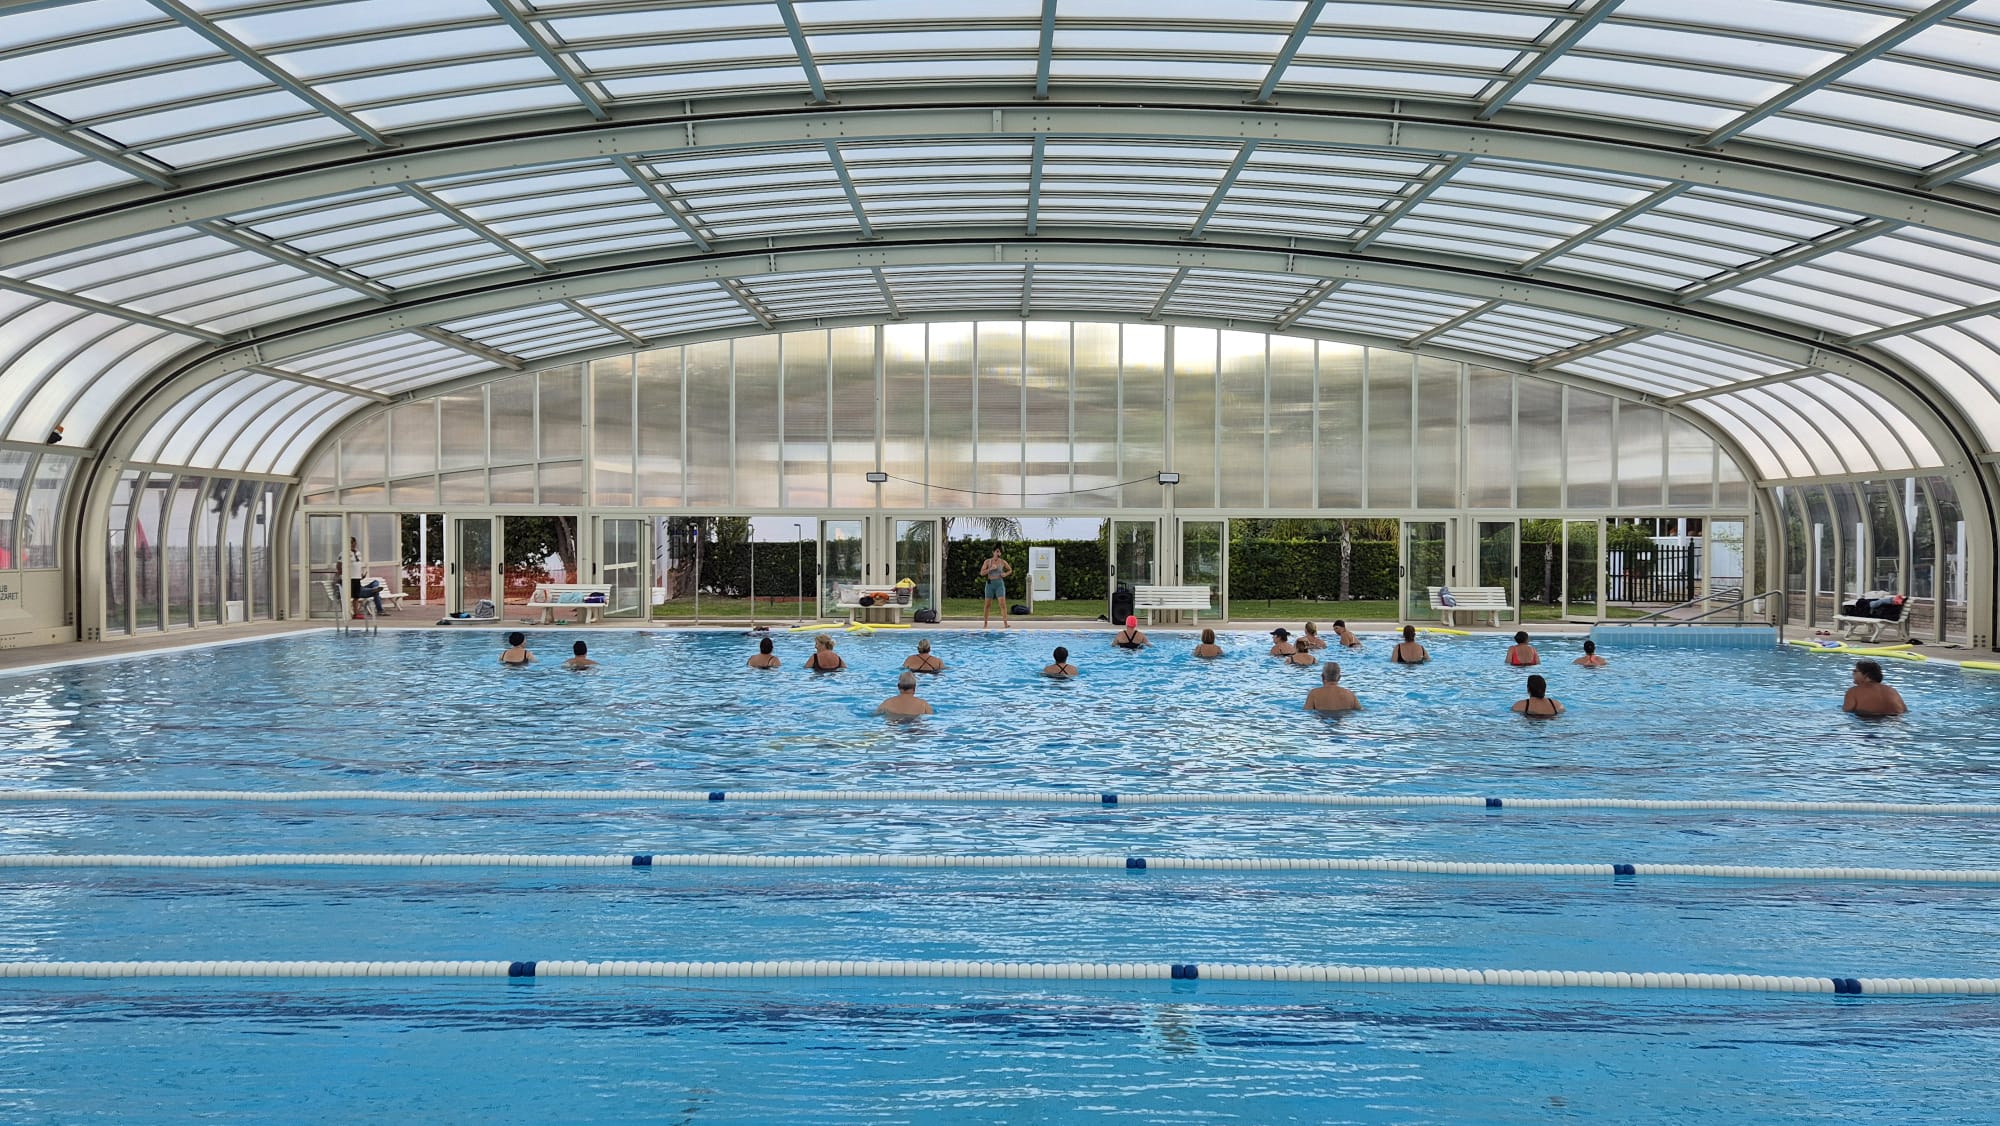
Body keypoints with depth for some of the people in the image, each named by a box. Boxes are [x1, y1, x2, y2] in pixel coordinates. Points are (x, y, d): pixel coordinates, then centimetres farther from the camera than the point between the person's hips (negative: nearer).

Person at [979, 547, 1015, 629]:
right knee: (987, 604, 6)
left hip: (999, 584, -1)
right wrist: (990, 568, -18)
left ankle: (1005, 624, -14)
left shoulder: (1003, 562, 1)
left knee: (1003, 603, -12)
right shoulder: (987, 562, 0)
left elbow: (1010, 570, 16)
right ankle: (985, 624, 16)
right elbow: (982, 573, -6)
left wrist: (1005, 574, -4)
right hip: (990, 584, 1)